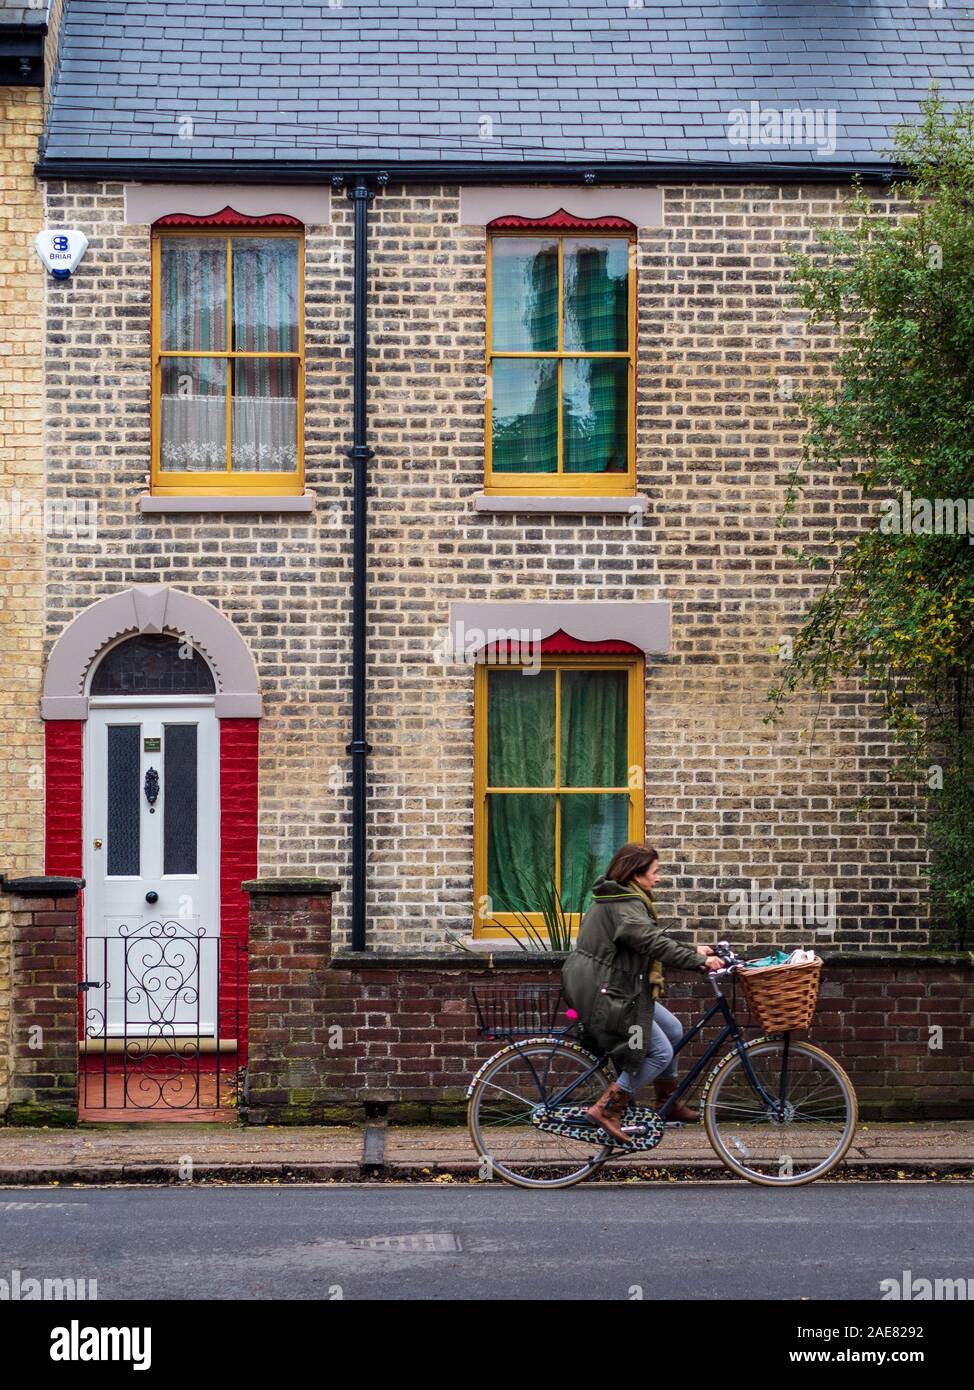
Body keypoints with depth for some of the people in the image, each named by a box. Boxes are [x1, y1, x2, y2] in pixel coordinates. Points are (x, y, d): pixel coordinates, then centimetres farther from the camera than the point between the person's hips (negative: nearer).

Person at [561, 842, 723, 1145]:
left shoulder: (618, 898, 14)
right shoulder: (624, 905, -19)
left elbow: (652, 940, 20)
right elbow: (654, 943, -29)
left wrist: (693, 951, 14)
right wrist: (699, 961, -27)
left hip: (621, 988, 11)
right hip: (606, 995, -11)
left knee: (673, 1031, 16)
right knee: (660, 1052, -9)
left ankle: (667, 1101, 28)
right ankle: (607, 1110, -8)